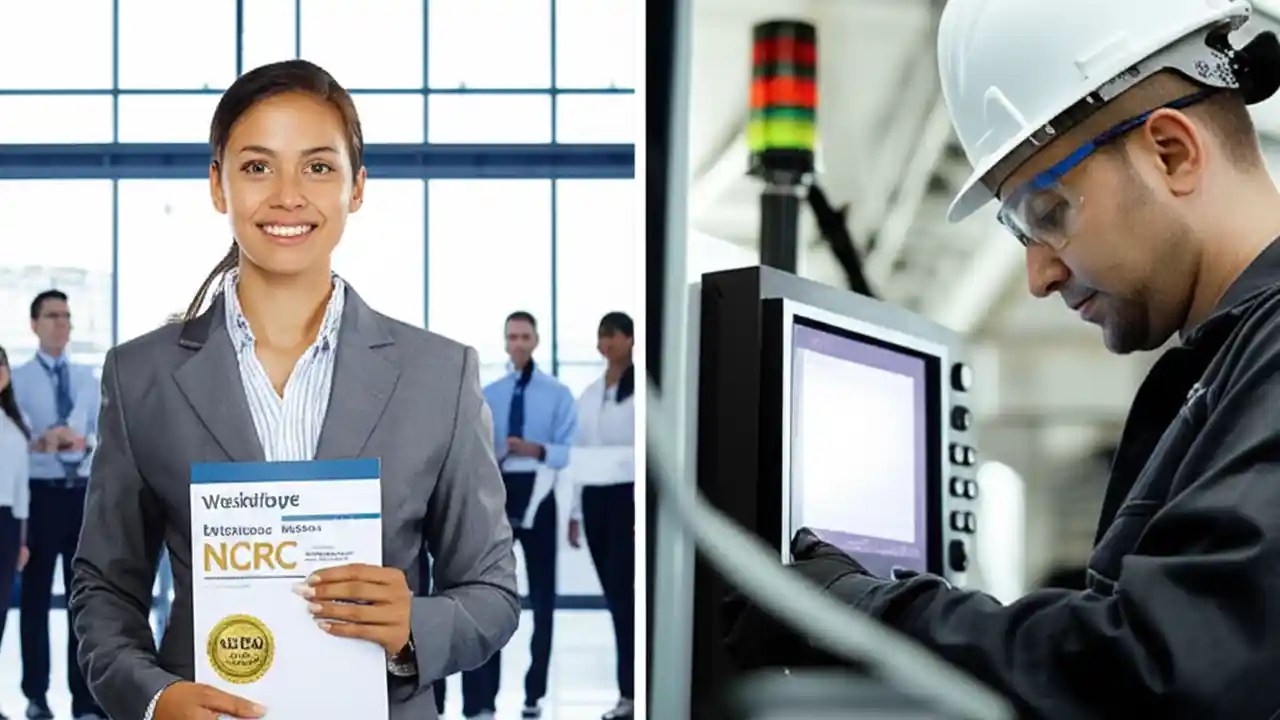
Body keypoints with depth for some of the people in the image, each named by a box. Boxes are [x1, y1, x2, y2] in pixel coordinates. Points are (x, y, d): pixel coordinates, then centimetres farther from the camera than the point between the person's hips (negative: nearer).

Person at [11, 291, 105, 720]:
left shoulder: (87, 379, 12)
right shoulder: (18, 379, -1)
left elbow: (103, 433, 7)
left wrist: (85, 441, -14)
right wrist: (38, 443, -27)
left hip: (84, 493, 3)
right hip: (40, 493, -3)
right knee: (36, 596, 7)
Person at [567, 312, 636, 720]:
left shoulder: (638, 390, -6)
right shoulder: (589, 395, 14)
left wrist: (642, 514, -15)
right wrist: (574, 512, 14)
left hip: (626, 498, -6)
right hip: (593, 499, 6)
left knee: (623, 594, -9)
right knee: (614, 596, 8)